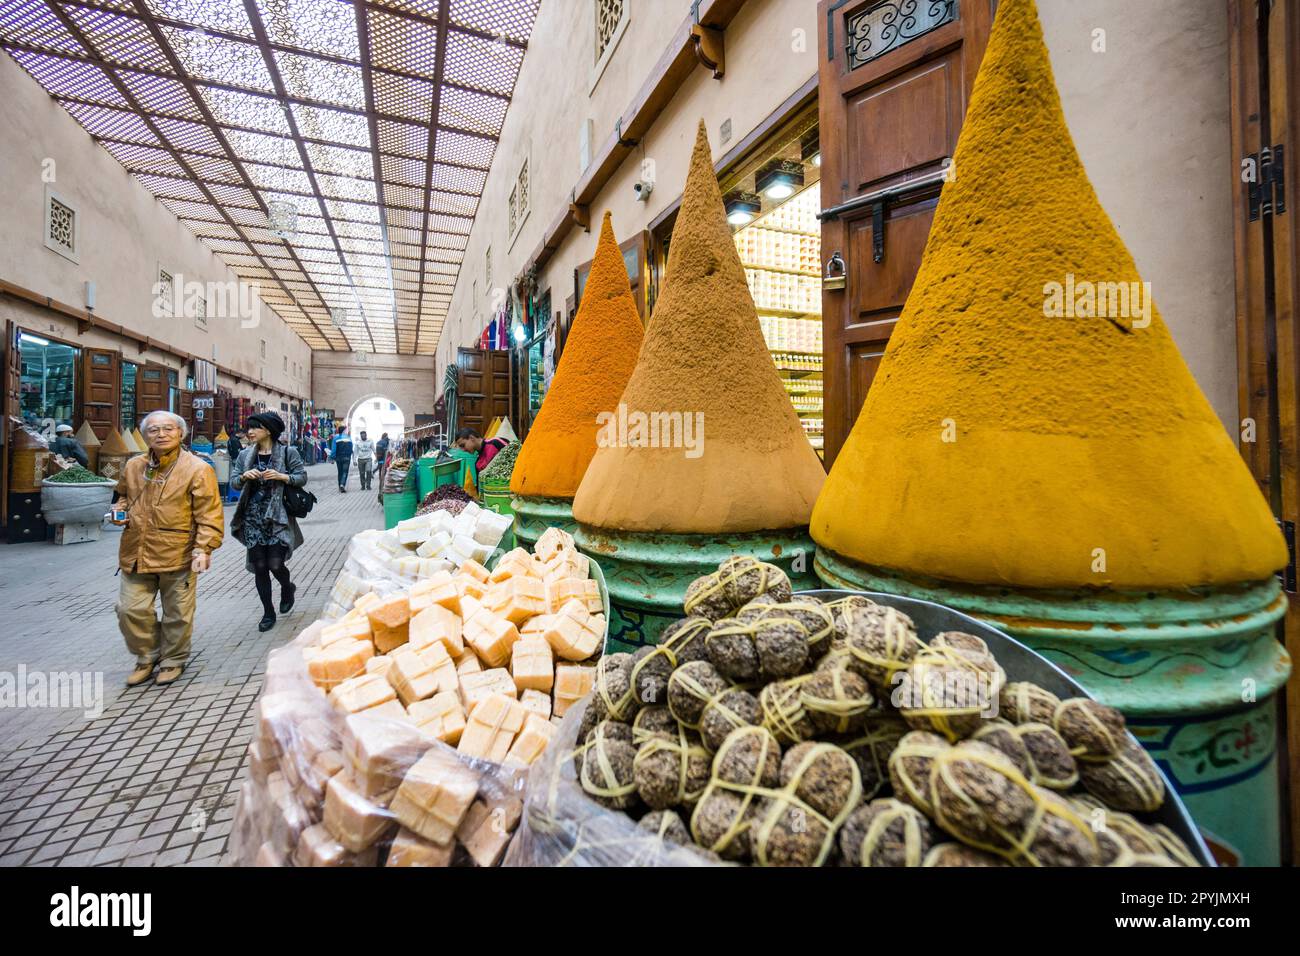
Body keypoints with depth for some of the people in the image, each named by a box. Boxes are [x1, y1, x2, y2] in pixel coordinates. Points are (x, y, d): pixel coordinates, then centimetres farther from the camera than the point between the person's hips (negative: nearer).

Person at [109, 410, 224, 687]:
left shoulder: (197, 469, -10)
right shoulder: (133, 466, 8)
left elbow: (209, 515, -13)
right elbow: (122, 495, 28)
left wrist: (203, 549, -21)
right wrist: (120, 510, 5)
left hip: (178, 554, -5)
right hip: (136, 553, 5)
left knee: (177, 613, 8)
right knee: (131, 609, 8)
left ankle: (173, 660, 29)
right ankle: (147, 657, 31)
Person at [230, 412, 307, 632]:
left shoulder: (288, 452, -1)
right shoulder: (245, 455, 9)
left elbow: (302, 477, -1)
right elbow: (233, 482, 10)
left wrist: (280, 476, -17)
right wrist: (244, 476, -11)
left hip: (277, 516, -3)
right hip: (253, 517, 4)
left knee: (275, 564, -7)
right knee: (259, 567, 4)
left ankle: (287, 588, 29)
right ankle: (268, 612, 18)